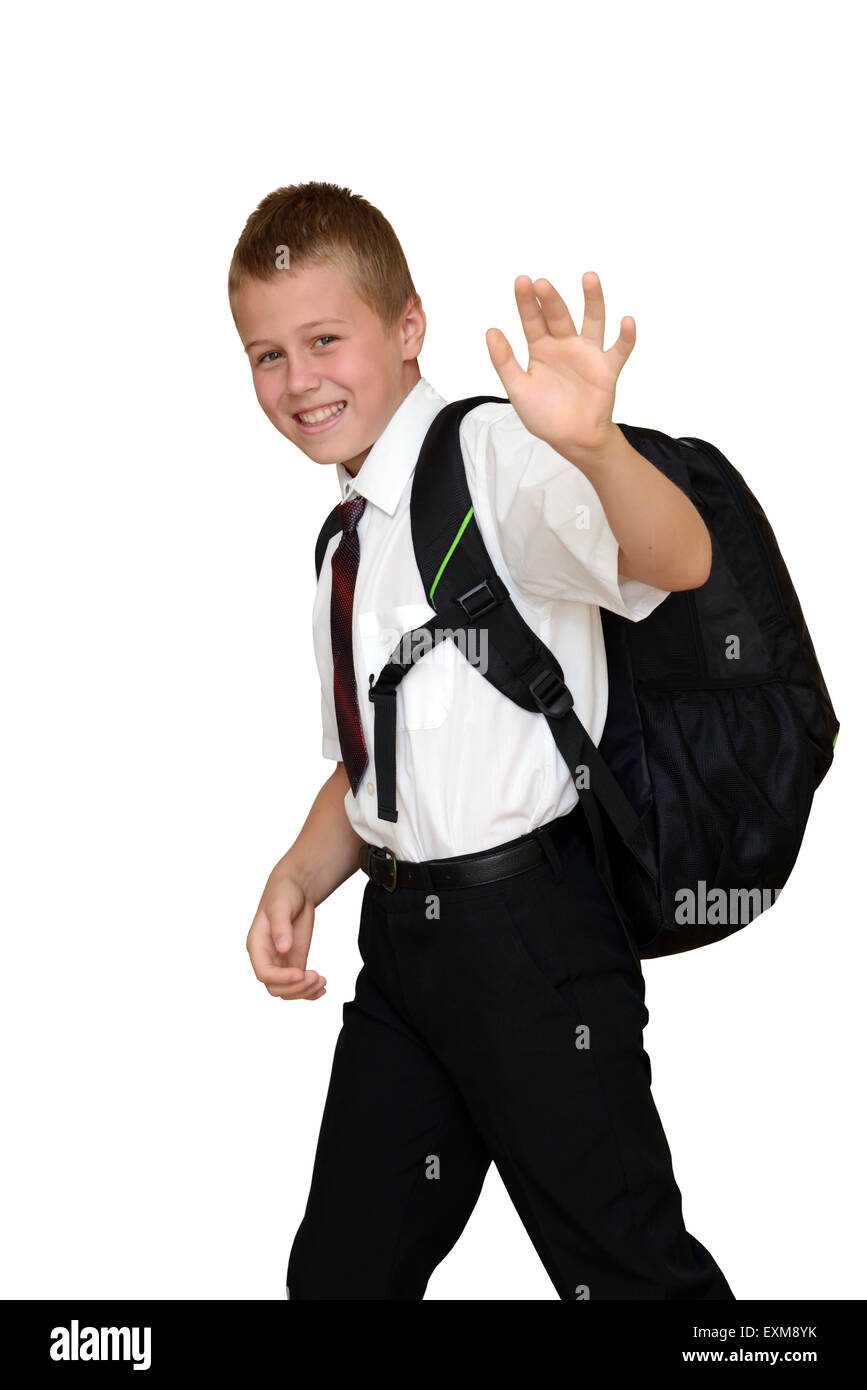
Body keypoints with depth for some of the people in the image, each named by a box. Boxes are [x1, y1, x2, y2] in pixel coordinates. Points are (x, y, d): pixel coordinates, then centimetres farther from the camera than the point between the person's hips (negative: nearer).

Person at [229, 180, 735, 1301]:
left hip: (527, 925, -8)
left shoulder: (493, 458, -12)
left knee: (626, 1270, 1)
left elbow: (677, 562, -31)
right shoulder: (350, 541, 14)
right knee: (341, 1269, 17)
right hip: (402, 928, 8)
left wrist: (591, 443, -51)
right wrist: (299, 875, 3)